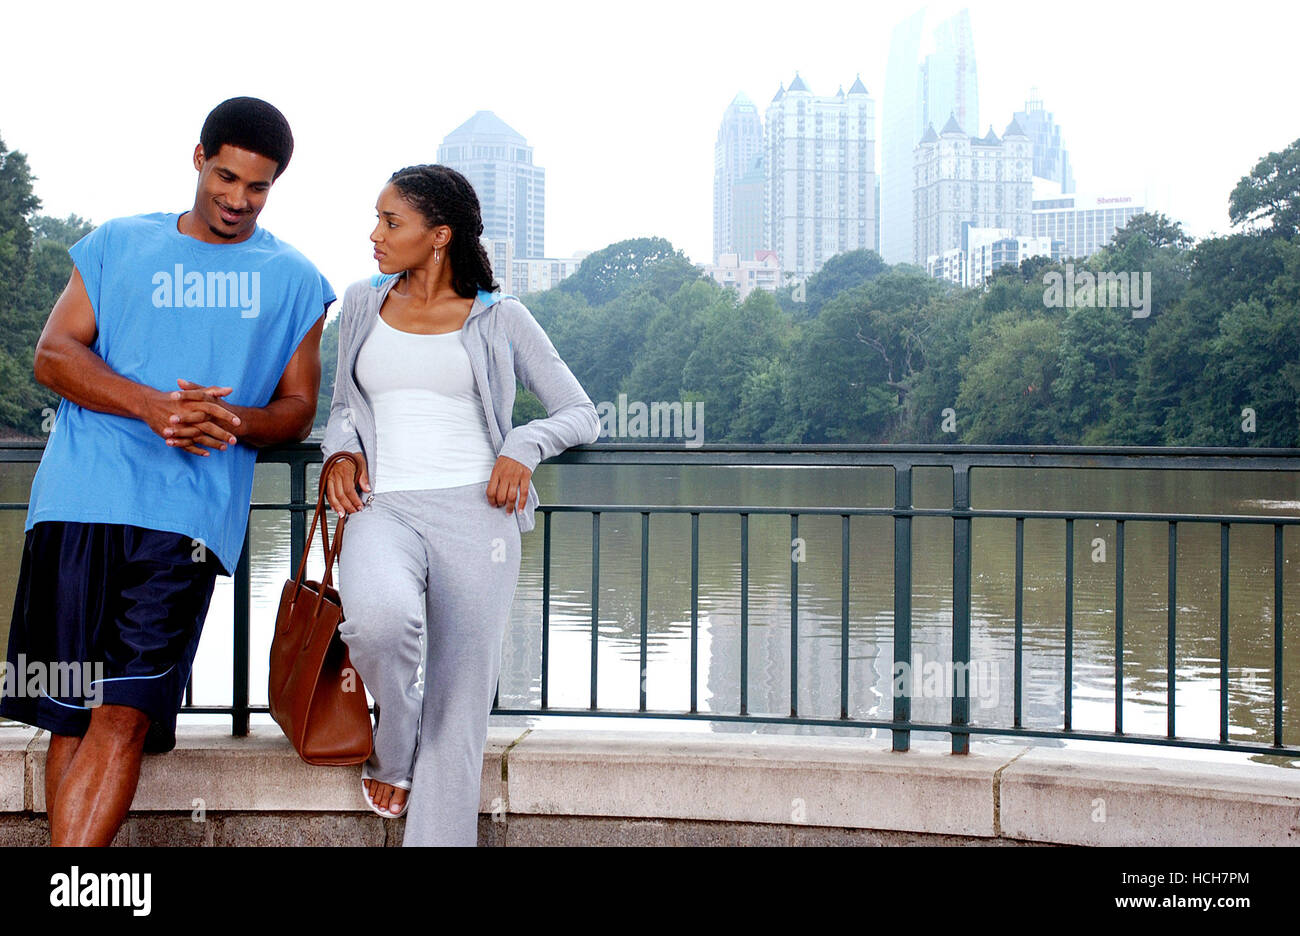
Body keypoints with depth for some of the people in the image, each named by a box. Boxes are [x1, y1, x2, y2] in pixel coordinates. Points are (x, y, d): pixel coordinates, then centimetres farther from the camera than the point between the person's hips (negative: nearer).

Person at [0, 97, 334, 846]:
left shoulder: (294, 281, 15)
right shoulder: (117, 245, 16)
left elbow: (298, 411, 15)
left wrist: (233, 421, -9)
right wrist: (152, 406, -12)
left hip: (188, 513, -1)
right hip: (81, 499, 1)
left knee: (124, 714, -11)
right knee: (71, 713, 1)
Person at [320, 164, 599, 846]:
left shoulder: (500, 318, 7)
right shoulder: (362, 305, 16)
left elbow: (581, 415, 10)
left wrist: (524, 445, -10)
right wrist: (340, 452, 5)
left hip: (473, 509, -1)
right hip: (382, 507, 1)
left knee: (460, 709, -5)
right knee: (380, 617, -32)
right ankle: (391, 749, -1)